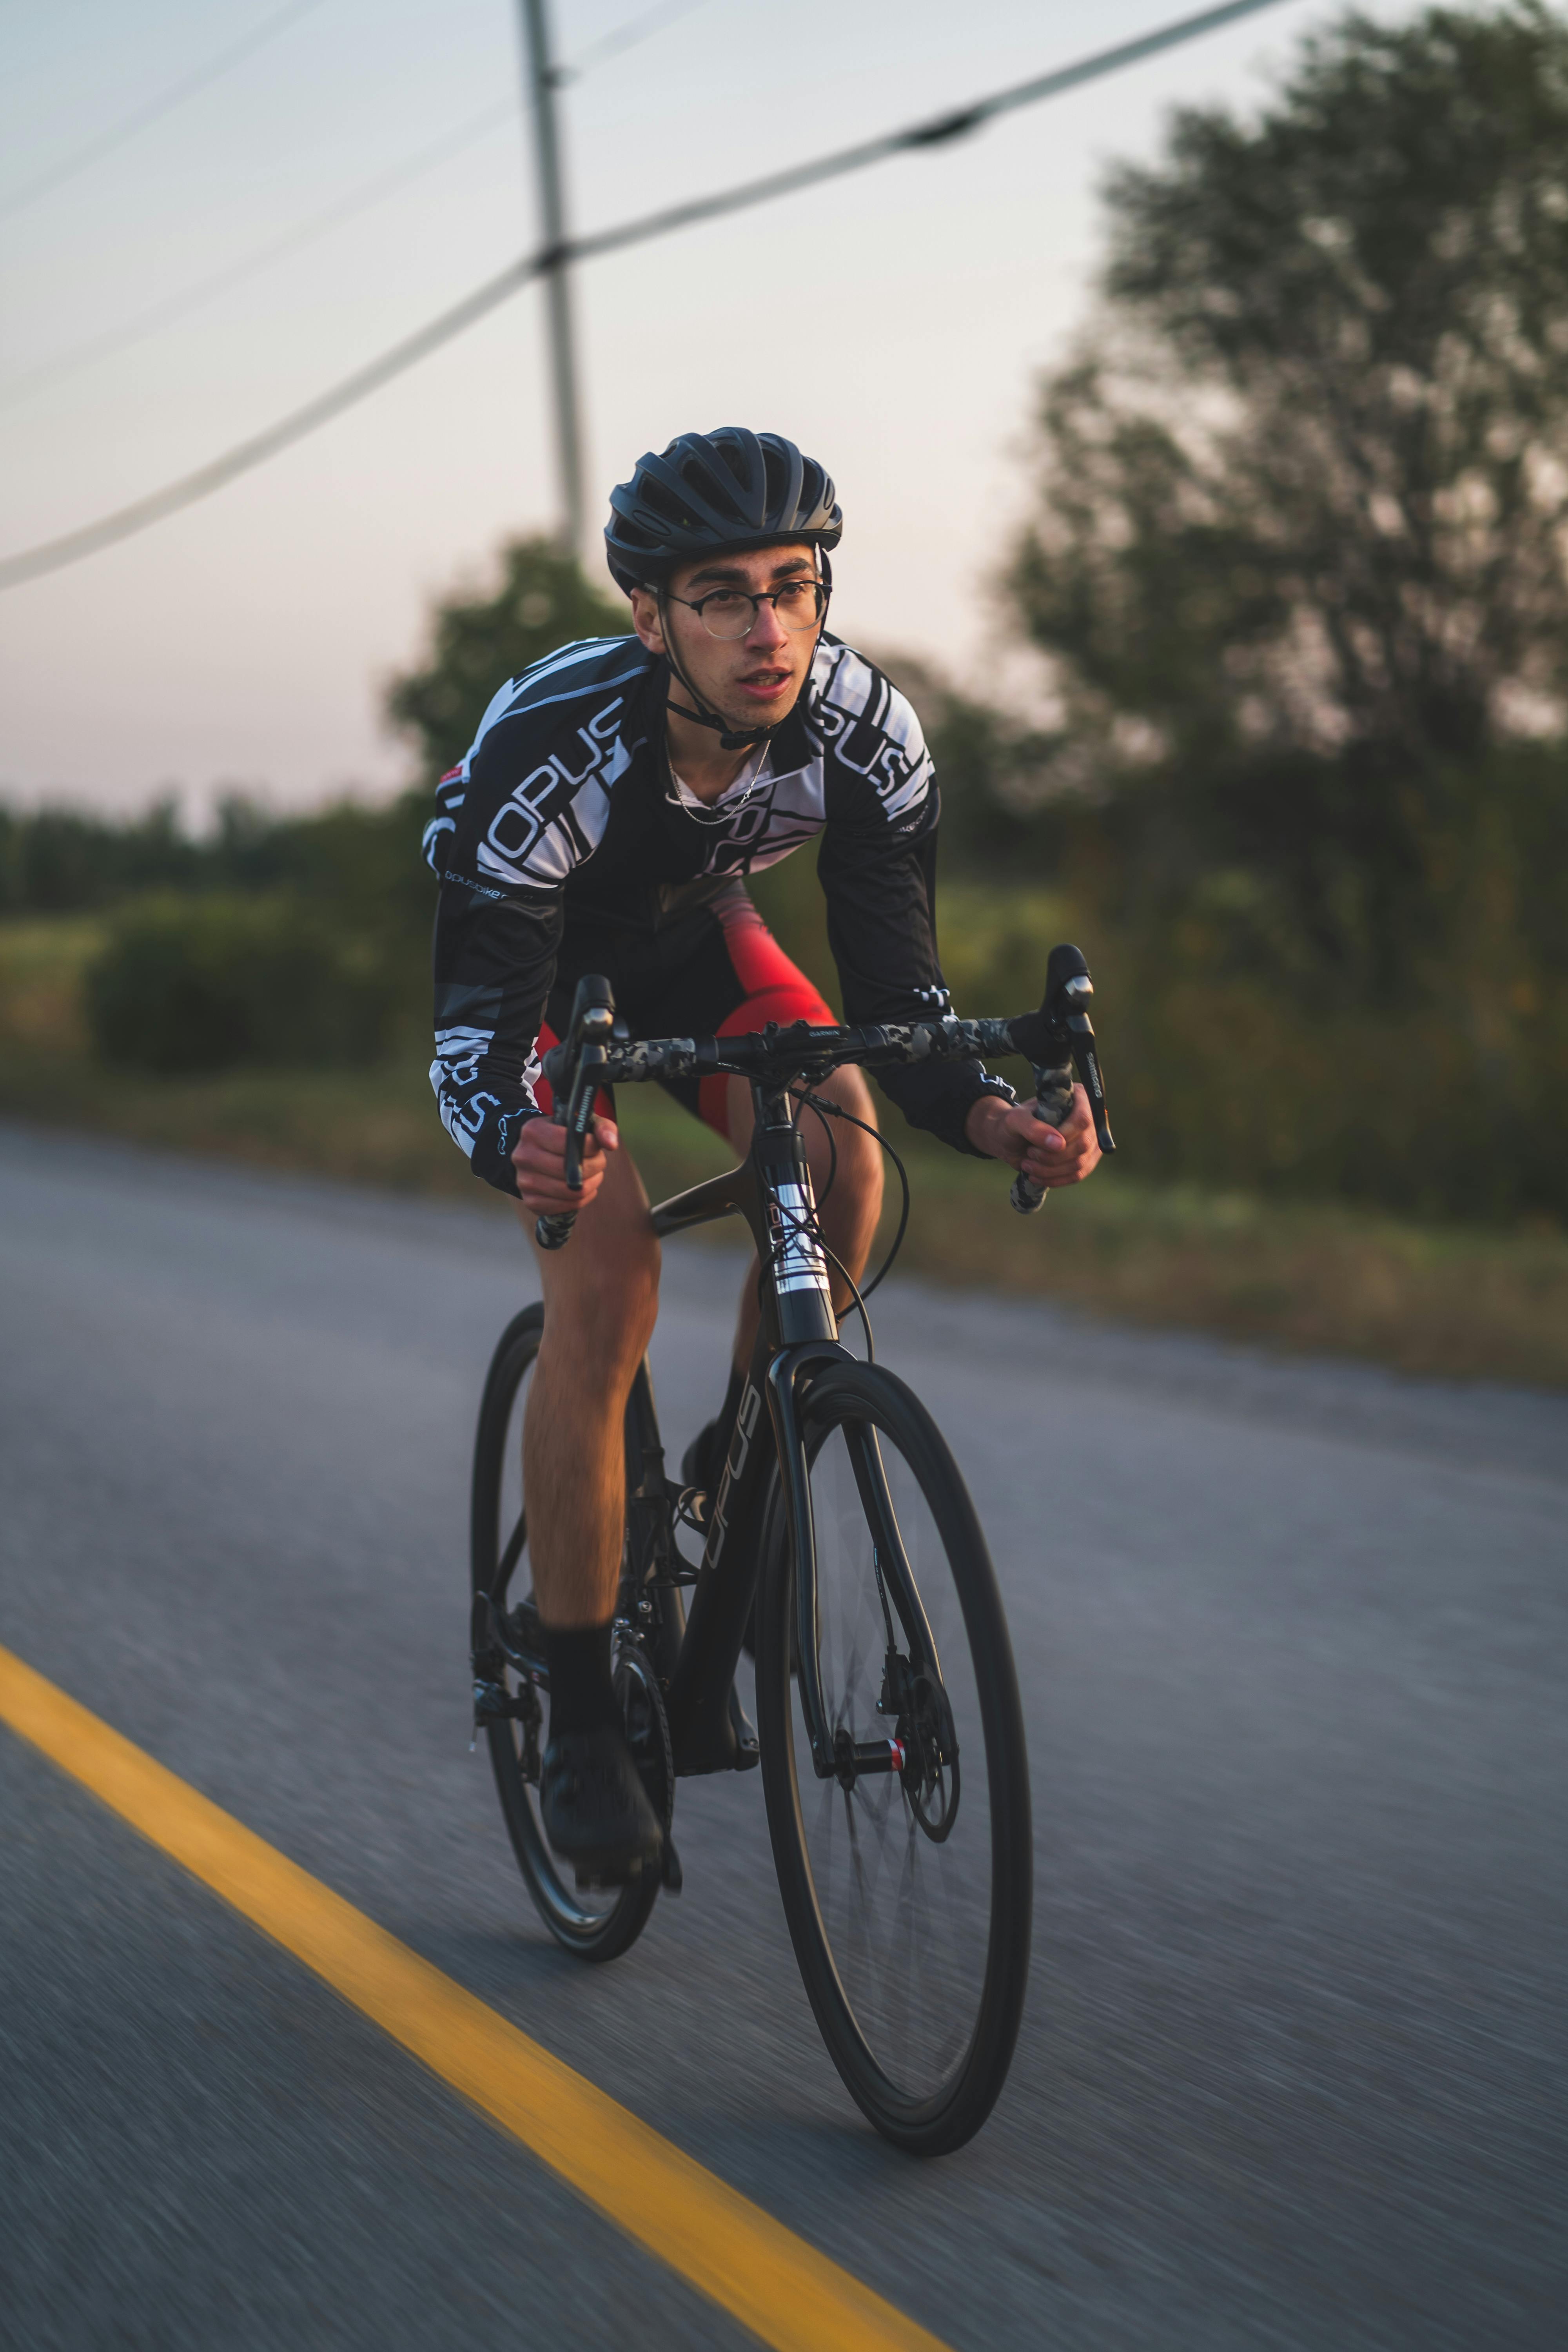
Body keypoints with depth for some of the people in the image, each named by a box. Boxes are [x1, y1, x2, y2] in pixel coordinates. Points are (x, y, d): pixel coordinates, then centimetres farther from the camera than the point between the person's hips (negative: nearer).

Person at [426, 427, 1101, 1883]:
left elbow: (897, 992, -23)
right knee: (605, 1293, -22)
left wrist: (988, 1115, -44)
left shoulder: (867, 736, -29)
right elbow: (475, 1032, -36)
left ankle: (739, 1471, 2)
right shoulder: (546, 752, -38)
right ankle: (580, 1726, -8)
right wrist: (521, 1147, -59)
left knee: (838, 1153, -27)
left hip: (696, 941, 3)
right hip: (540, 962, -3)